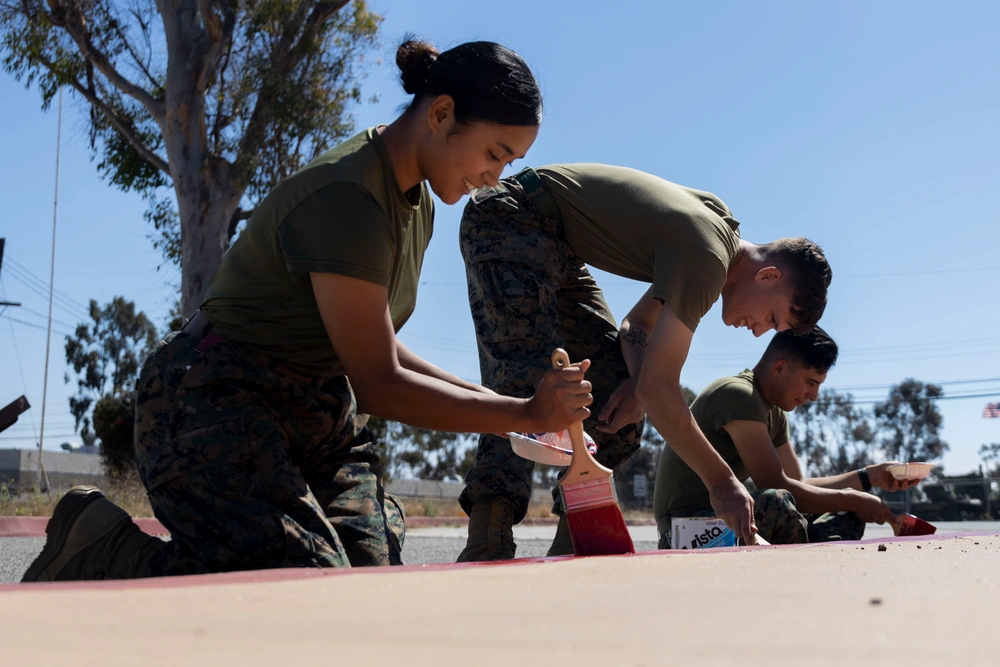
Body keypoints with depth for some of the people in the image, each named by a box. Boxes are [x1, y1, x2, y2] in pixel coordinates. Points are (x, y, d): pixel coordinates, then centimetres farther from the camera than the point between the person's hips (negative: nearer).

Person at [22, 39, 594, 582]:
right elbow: (377, 384, -19)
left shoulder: (417, 204, 9)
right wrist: (524, 414, -12)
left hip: (317, 412, 10)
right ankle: (99, 546, -5)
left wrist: (482, 396, 5)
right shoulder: (344, 200, -22)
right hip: (217, 404, -10)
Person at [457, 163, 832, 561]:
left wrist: (637, 382, -11)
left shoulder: (720, 225, 6)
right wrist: (721, 481, -20)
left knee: (616, 398, 3)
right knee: (529, 384, -26)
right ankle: (486, 550, -32)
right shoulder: (705, 259, -25)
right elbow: (658, 386, -27)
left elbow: (638, 324, 10)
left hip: (555, 246, 10)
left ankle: (570, 549, 1)